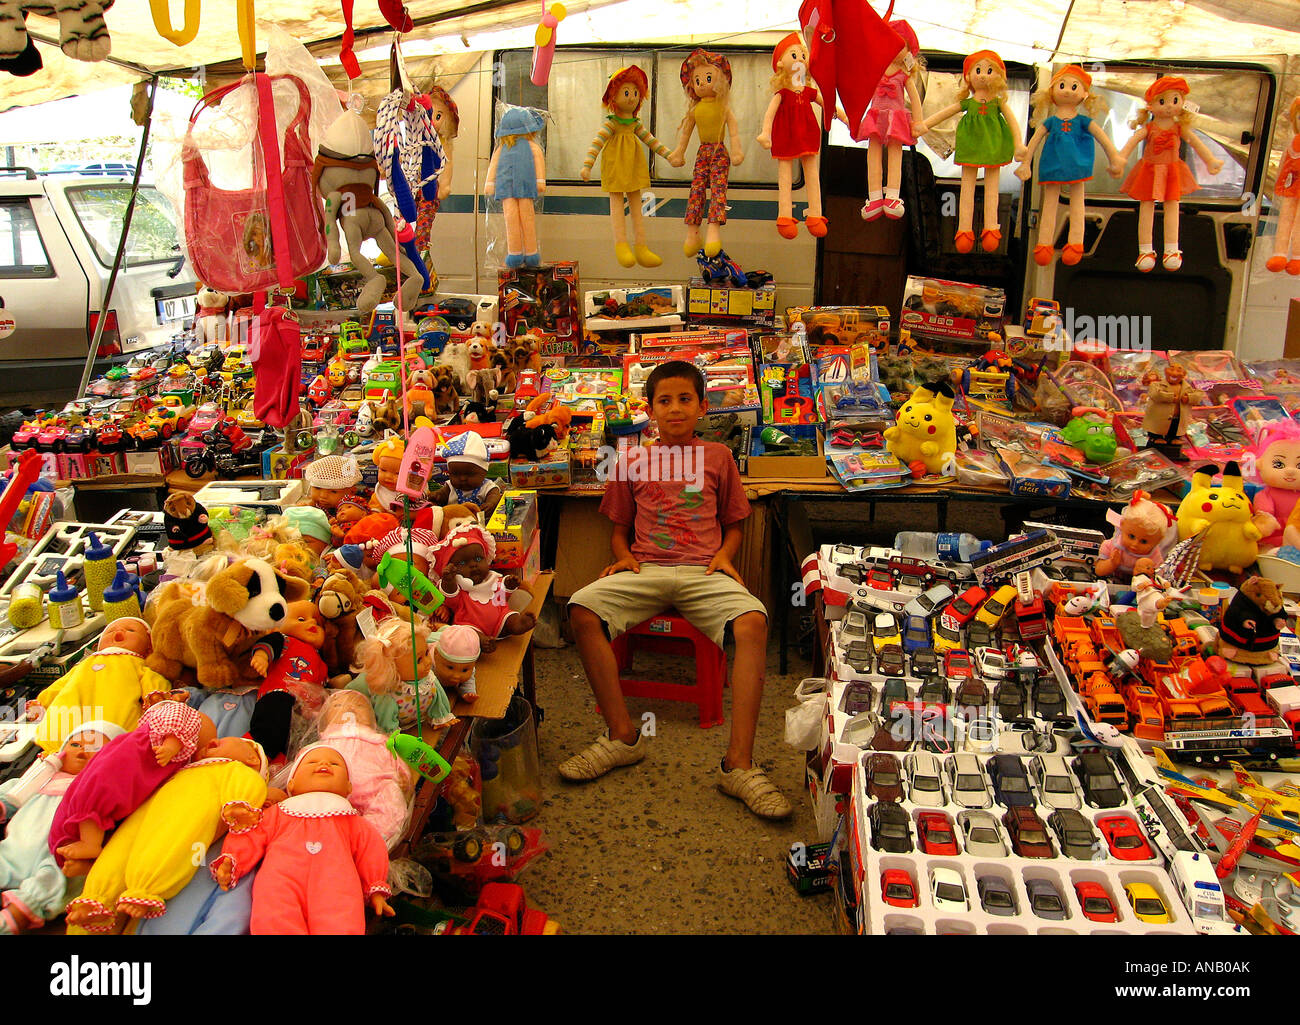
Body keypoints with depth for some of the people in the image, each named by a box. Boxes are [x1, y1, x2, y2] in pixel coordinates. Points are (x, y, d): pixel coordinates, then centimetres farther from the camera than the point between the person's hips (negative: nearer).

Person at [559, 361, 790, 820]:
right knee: (582, 609, -28)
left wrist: (724, 555, 0)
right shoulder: (632, 462, 20)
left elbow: (734, 523, 21)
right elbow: (620, 528, 24)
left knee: (753, 622, -33)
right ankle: (623, 736, -16)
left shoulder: (717, 457, 18)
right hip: (645, 570, 1)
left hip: (703, 571, -1)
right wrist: (623, 556, 2)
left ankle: (738, 764, -29)